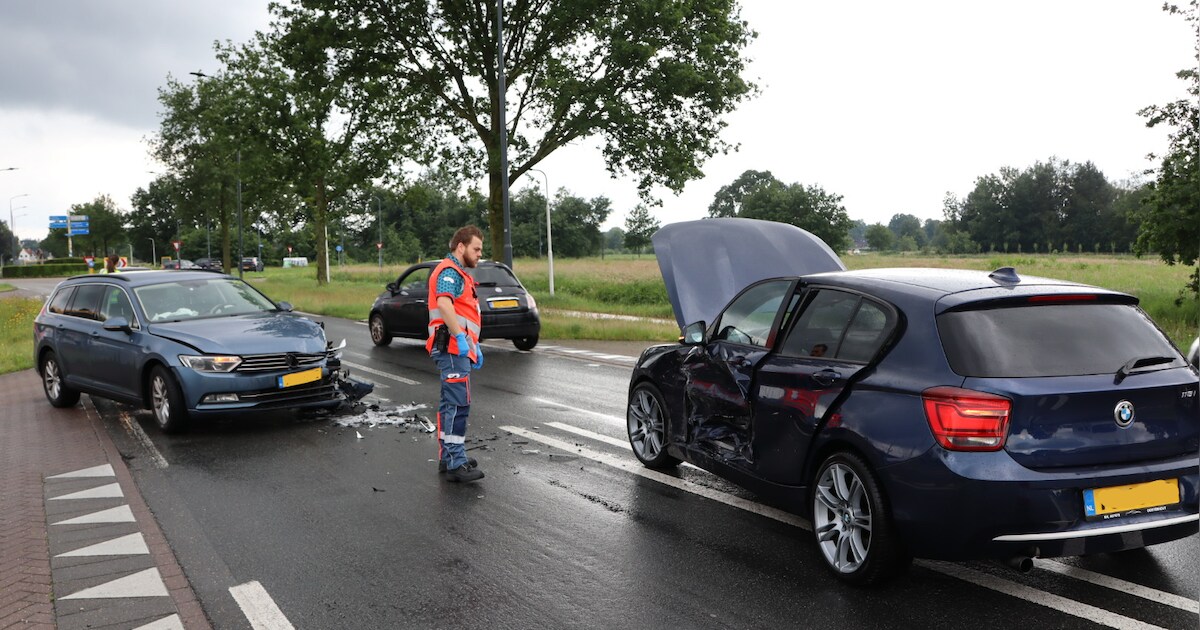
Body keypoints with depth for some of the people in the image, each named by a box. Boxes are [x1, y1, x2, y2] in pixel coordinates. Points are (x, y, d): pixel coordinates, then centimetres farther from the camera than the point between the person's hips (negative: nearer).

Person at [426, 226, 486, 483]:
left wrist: (475, 345, 27)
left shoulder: (460, 274, 25)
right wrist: (461, 338, -32)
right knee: (458, 403, -14)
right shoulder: (449, 271, -9)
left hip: (459, 349, 11)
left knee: (451, 403, 14)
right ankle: (455, 463, -16)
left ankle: (447, 456, 22)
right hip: (452, 347, -11)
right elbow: (444, 303, -27)